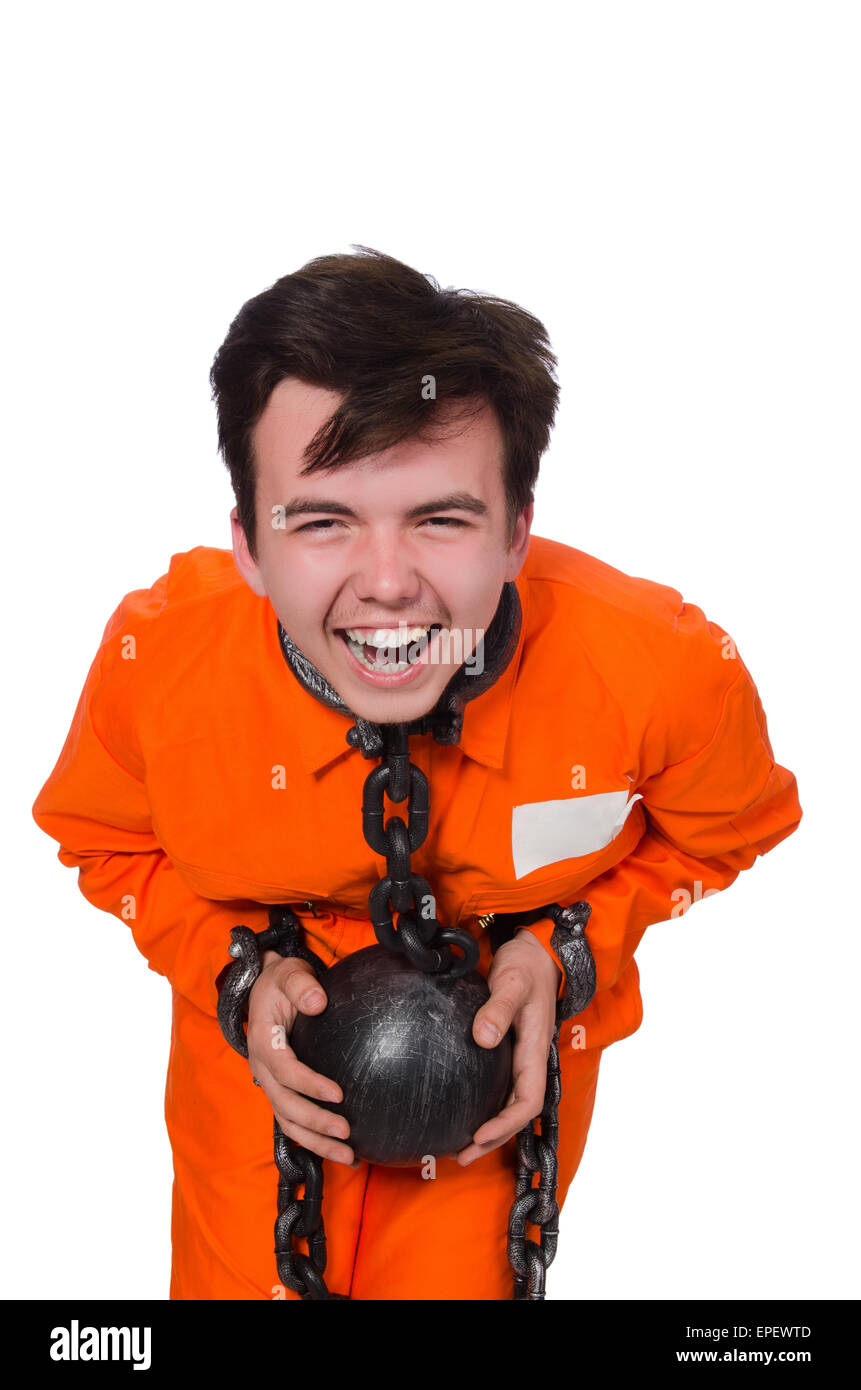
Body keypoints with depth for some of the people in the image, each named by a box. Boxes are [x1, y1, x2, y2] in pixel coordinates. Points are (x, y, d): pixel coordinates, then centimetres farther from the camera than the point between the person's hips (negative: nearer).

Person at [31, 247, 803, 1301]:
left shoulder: (670, 670, -31)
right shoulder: (154, 657, -28)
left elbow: (728, 833, -6)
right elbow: (106, 841, -5)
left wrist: (570, 948, -20)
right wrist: (233, 970, -20)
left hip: (505, 1050, 0)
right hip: (263, 1053, 1)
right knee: (239, 1278, 20)